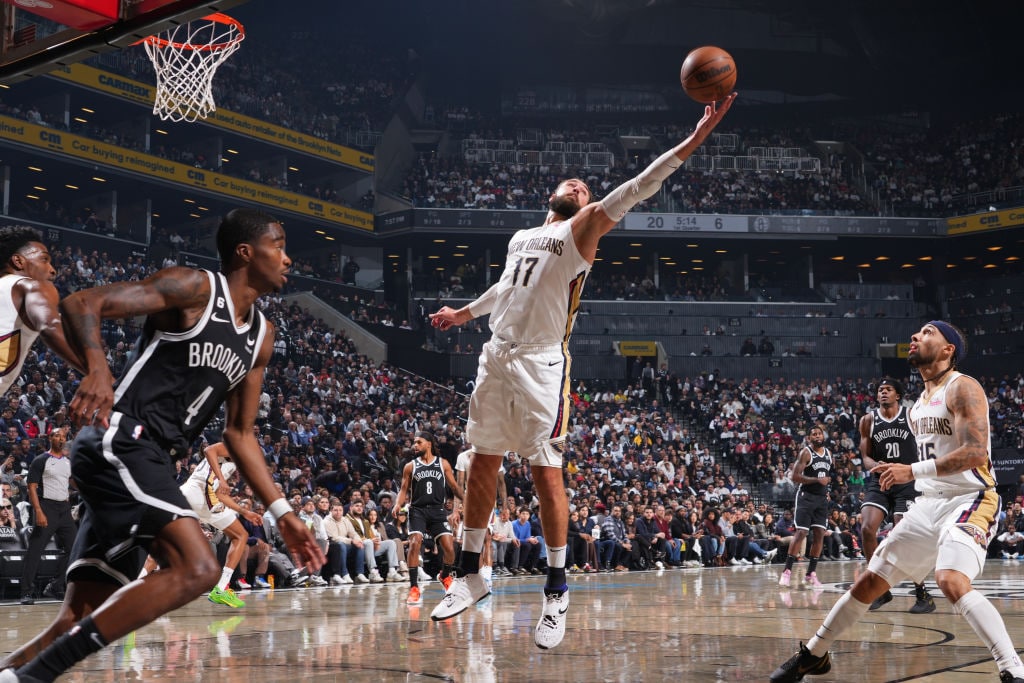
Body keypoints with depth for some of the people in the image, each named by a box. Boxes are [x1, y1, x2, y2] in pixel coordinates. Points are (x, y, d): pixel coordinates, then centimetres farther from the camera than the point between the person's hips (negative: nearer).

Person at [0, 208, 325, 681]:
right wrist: (97, 368, -33)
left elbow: (238, 433, 23)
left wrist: (282, 513, 16)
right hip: (119, 441, -9)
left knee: (78, 622, 3)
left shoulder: (261, 337, 18)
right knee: (198, 568, -23)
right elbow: (81, 304, -14)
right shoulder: (194, 288, -6)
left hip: (150, 464, 9)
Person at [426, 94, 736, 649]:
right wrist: (465, 313, 53)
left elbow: (636, 190, -11)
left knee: (545, 470, -9)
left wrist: (694, 139, -22)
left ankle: (557, 590, -1)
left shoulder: (582, 230, 1)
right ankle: (470, 574, 21)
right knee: (483, 463, 10)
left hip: (540, 365, -6)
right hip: (495, 358, 6)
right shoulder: (520, 239, 20)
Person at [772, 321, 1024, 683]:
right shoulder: (920, 402, 16)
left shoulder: (963, 388, -11)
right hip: (929, 503, 8)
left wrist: (912, 471, -26)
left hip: (969, 500, -8)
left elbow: (975, 452, -24)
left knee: (951, 581, -32)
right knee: (869, 581, 11)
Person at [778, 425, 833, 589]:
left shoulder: (829, 453, 11)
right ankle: (787, 571, -10)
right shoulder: (806, 452, -10)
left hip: (822, 498, 6)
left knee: (819, 534, 2)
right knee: (801, 533, -13)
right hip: (806, 497, -6)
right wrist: (817, 480, -22)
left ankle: (811, 573, 8)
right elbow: (794, 477, -17)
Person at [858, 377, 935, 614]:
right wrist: (876, 466, -15)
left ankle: (922, 594, 2)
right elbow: (866, 456, 7)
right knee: (866, 528, -16)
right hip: (880, 481, 3)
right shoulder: (869, 420, 5)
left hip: (907, 481, -3)